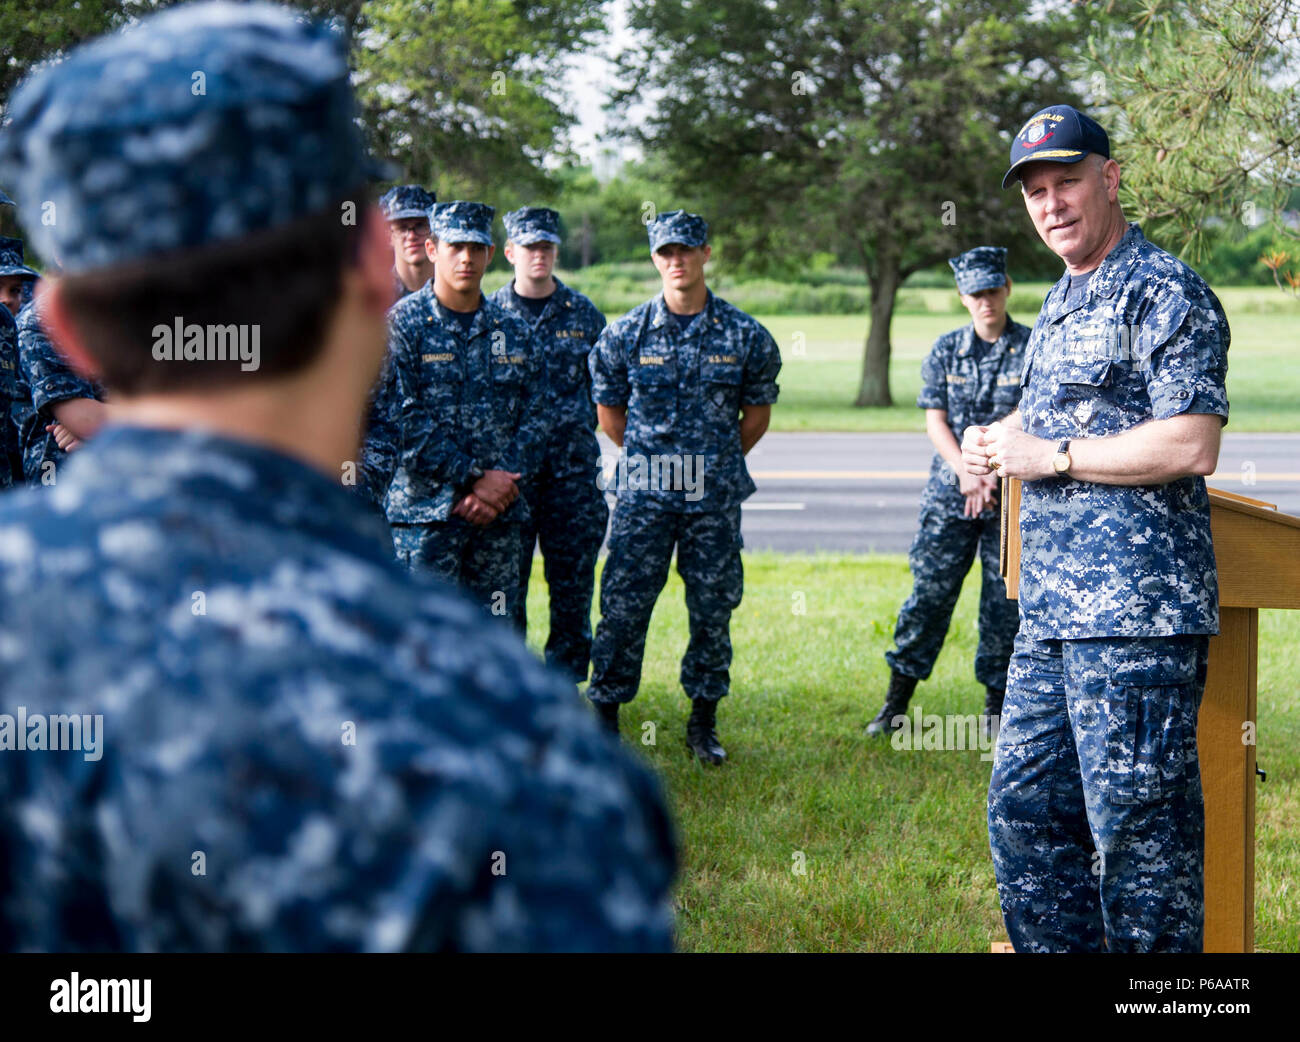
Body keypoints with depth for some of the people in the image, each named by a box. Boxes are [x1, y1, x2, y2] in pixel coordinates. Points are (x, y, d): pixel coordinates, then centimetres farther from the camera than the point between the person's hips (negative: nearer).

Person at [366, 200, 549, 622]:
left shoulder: (514, 331, 12)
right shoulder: (401, 324, -3)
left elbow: (535, 417, 10)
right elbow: (404, 421, -10)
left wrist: (503, 482, -6)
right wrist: (474, 477, -13)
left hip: (499, 512, 5)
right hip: (425, 510, -4)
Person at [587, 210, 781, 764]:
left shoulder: (745, 335, 1)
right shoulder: (626, 333, 1)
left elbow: (758, 411, 12)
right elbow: (608, 407, 12)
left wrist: (719, 463, 12)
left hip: (716, 495, 1)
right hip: (644, 494, -1)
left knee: (713, 608, 6)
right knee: (623, 606, -2)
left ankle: (704, 721, 20)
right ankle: (605, 717, 10)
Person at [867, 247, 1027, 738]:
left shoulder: (1033, 348, -1)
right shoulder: (946, 349, 7)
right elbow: (935, 421, 2)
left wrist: (991, 474, -15)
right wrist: (965, 473, -12)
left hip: (1012, 495, -1)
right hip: (949, 494, 2)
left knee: (1004, 602, 3)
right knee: (928, 593, 0)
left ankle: (997, 704, 16)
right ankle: (896, 702, 9)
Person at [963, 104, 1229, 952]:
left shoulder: (1166, 292, -8)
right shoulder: (1060, 306, 21)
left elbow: (1192, 444, -19)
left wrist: (1049, 457, -13)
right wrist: (1001, 440, 12)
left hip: (1138, 608, -9)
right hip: (1051, 614, 10)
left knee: (1136, 828, -4)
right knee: (1024, 811, 13)